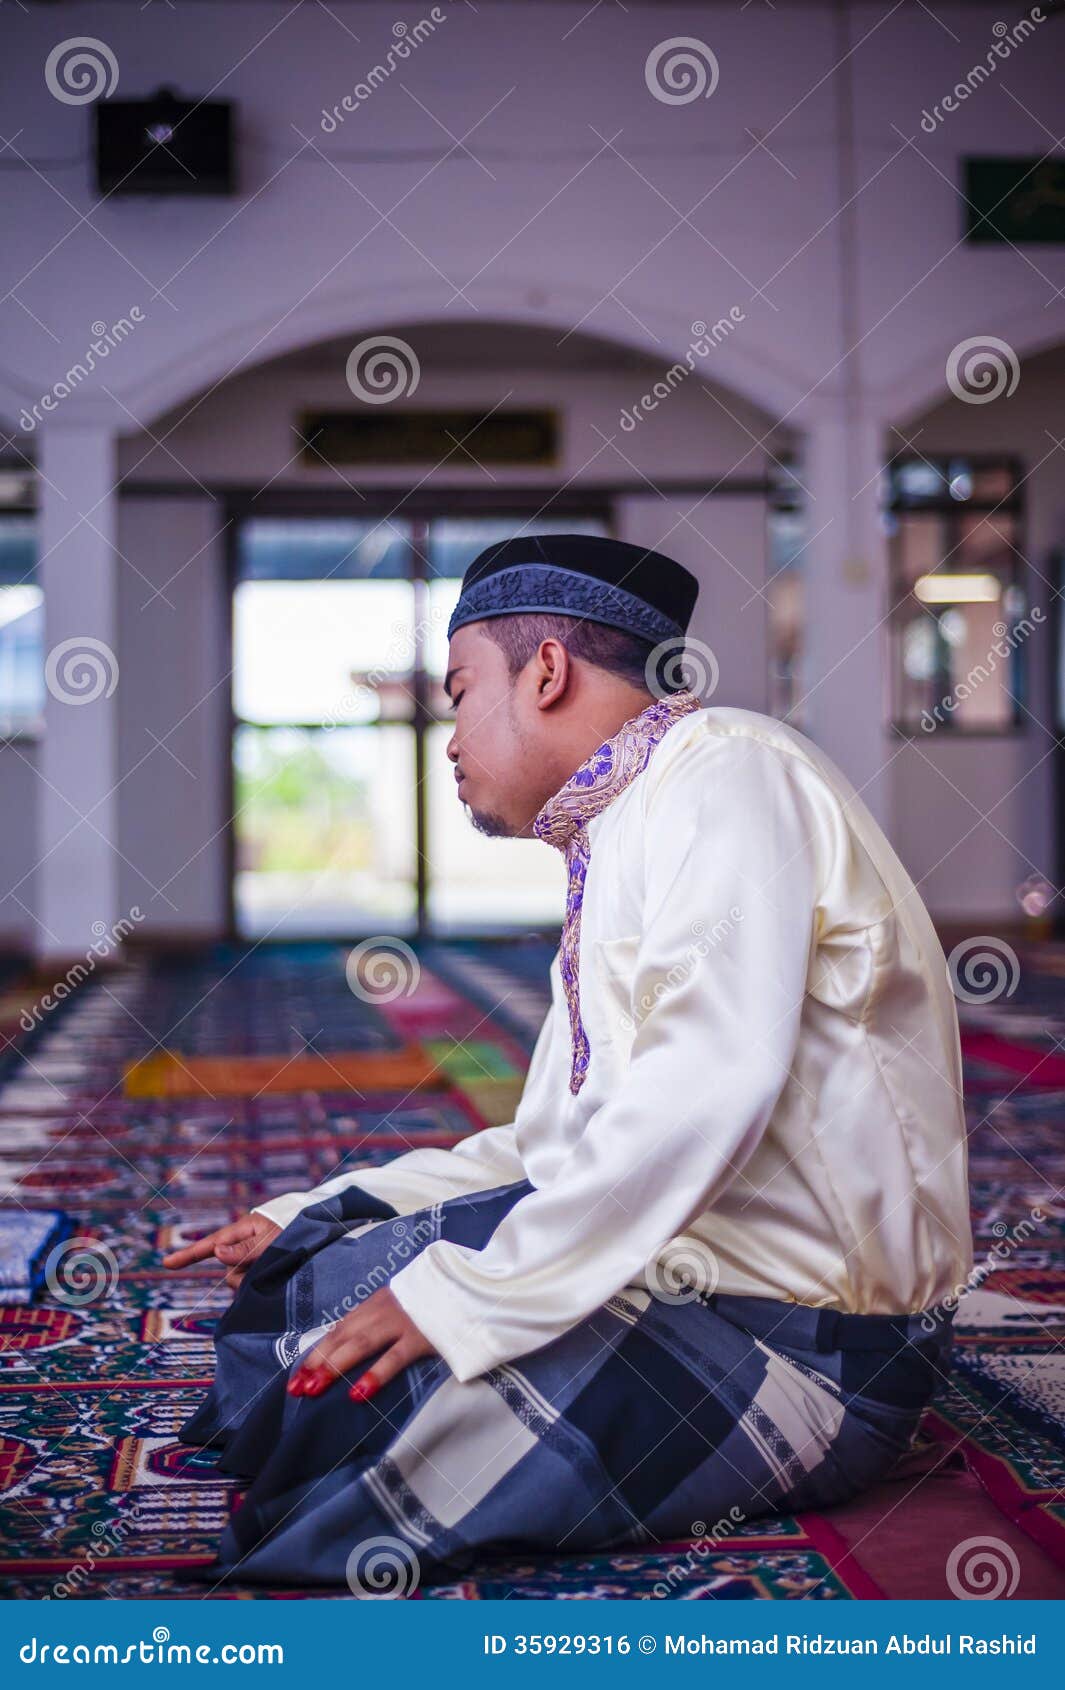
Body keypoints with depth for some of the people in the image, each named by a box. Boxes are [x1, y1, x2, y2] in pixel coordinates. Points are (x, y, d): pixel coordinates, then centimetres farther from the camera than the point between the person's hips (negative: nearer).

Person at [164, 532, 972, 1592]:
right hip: (678, 1264, 9)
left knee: (353, 1386, -20)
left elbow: (709, 1088, -26)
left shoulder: (728, 770, -11)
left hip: (803, 1347, -9)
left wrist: (468, 1294, -25)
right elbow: (550, 1147, 23)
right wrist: (314, 1219, 17)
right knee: (317, 1281, 4)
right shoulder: (614, 845, 20)